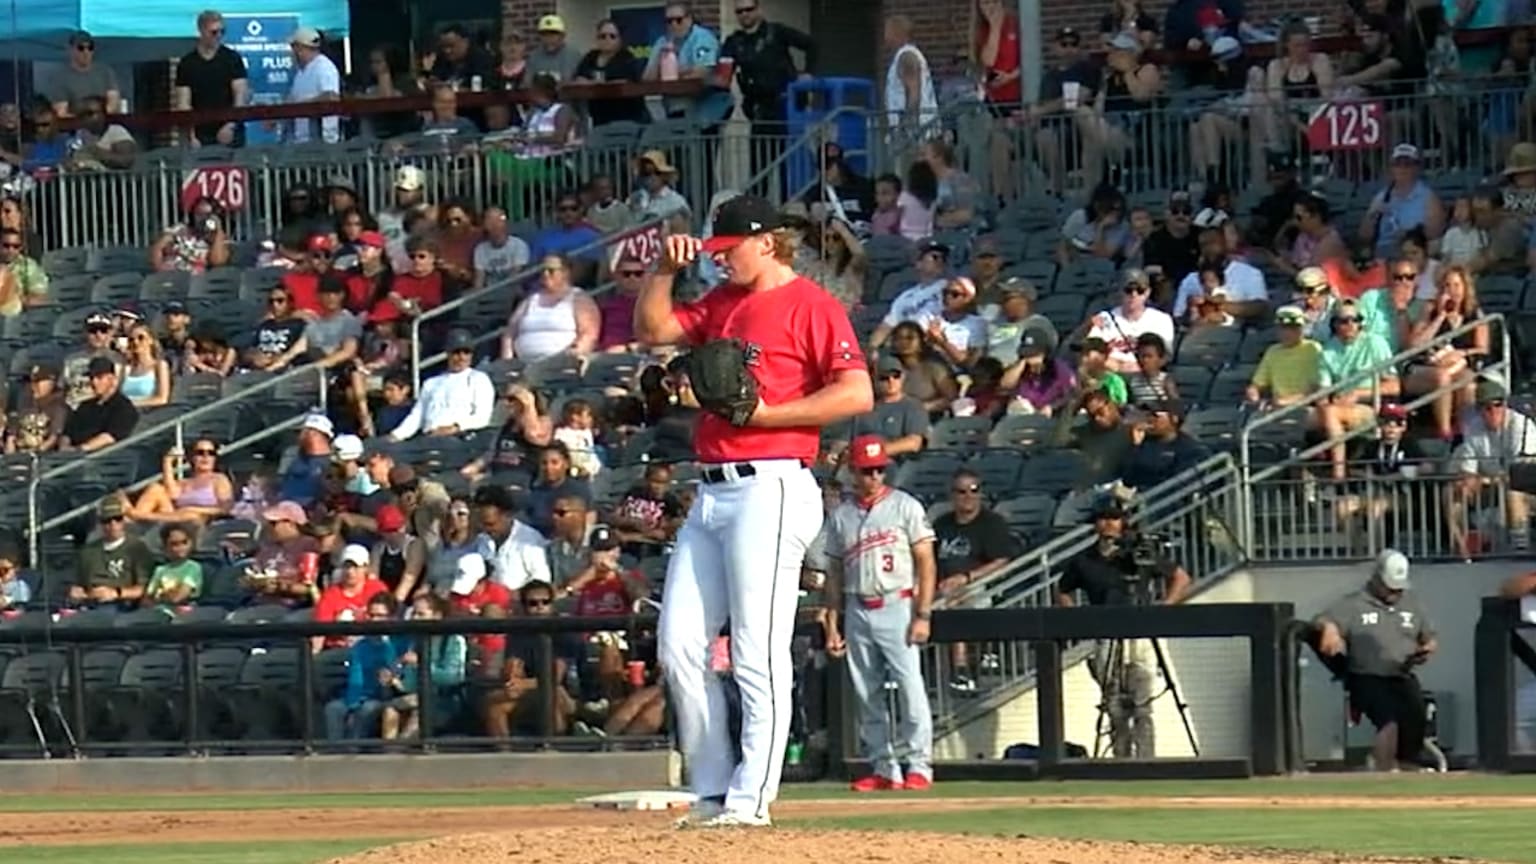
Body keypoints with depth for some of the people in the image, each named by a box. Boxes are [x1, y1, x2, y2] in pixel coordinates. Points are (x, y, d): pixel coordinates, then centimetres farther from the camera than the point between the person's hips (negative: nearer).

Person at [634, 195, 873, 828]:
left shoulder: (810, 304, -5)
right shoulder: (721, 304, 20)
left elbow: (857, 394, -13)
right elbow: (652, 329, 24)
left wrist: (766, 413, -15)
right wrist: (667, 270, 8)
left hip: (770, 490, -9)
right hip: (712, 491, 9)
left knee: (758, 653, -10)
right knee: (679, 645, 5)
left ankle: (750, 797, -9)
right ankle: (712, 792, 11)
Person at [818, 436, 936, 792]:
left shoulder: (905, 506, 2)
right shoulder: (840, 516, 13)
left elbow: (926, 562, -2)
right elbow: (834, 573, 16)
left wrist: (922, 614, -10)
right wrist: (832, 624, 10)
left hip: (896, 606, -4)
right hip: (857, 611, 4)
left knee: (910, 686, -13)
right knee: (867, 695, 4)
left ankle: (918, 765, -12)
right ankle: (883, 768, 9)